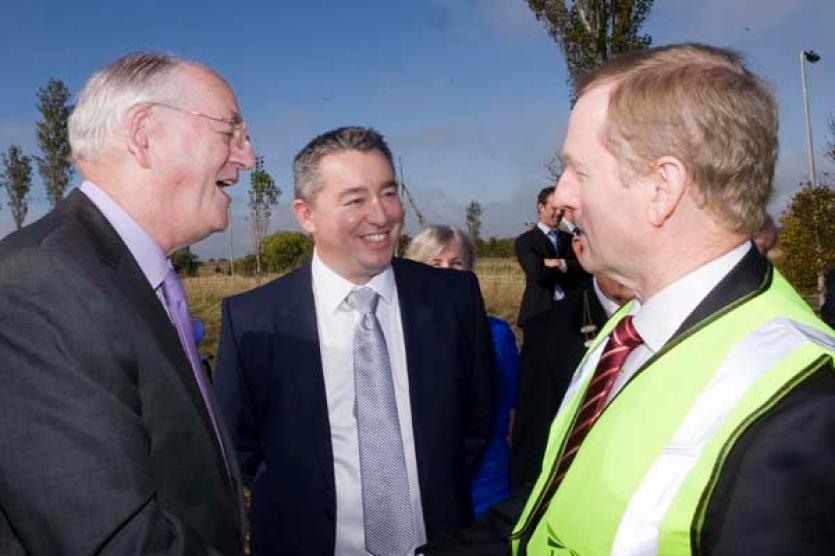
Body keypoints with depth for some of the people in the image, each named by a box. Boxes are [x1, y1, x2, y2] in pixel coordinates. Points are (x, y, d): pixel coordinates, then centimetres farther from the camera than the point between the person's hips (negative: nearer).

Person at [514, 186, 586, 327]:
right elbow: (538, 273, -15)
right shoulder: (525, 241, 0)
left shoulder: (570, 239, 14)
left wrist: (560, 264, -14)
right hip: (539, 312, -4)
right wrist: (570, 268, -4)